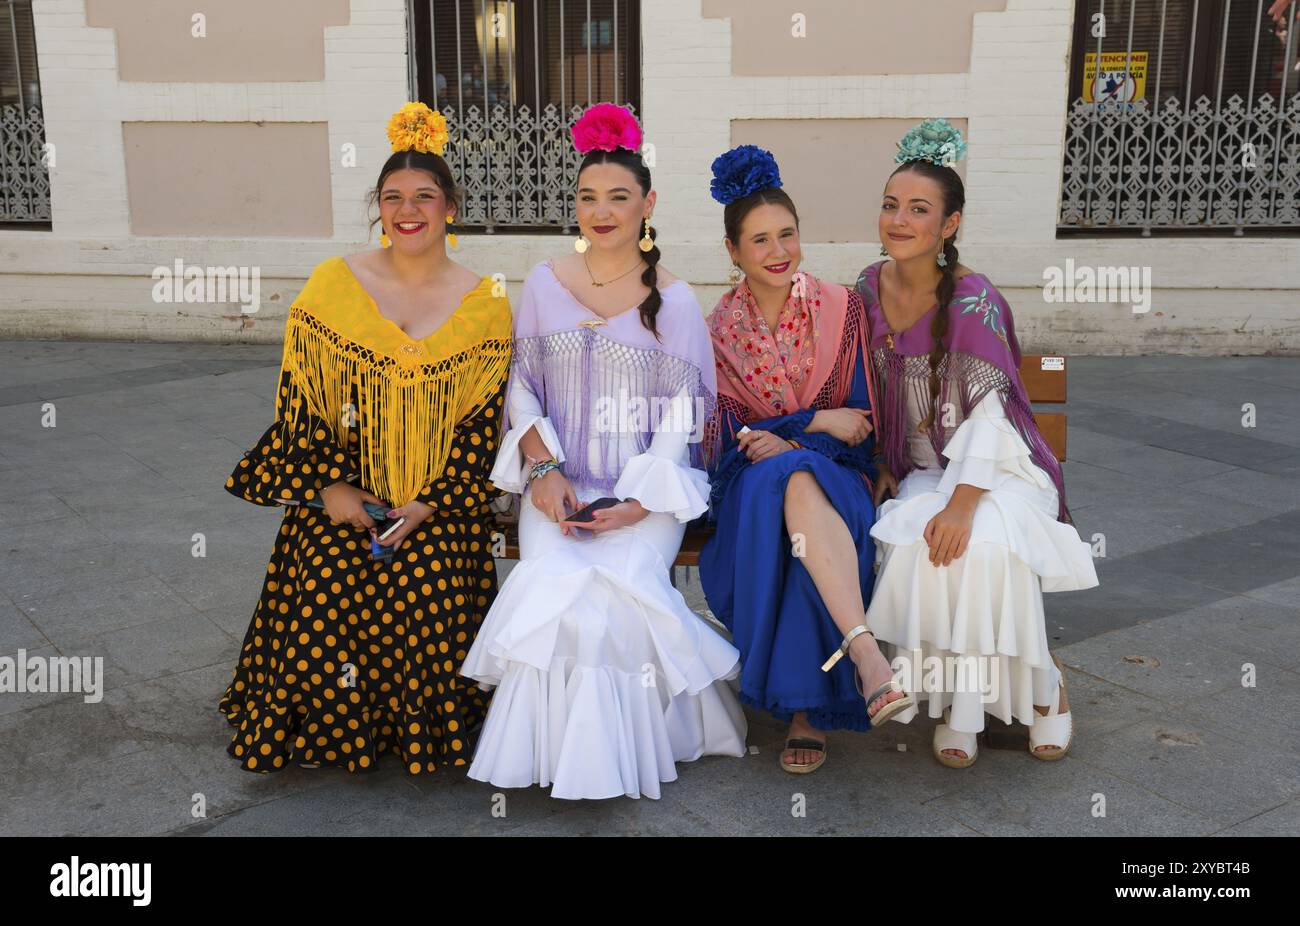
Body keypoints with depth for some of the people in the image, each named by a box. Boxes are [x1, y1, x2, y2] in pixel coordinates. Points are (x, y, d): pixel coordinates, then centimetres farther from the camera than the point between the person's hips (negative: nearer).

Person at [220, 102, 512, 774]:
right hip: (341, 492, 1)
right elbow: (299, 397, 4)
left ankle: (421, 731, 4)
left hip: (441, 499, 0)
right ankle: (326, 731, 5)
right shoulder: (333, 284, 5)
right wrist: (329, 486, -7)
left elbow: (482, 422, 0)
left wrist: (430, 502, -11)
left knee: (427, 599, -22)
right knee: (327, 592, -20)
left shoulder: (484, 304, 4)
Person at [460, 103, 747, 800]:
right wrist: (543, 467, -7)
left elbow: (683, 415, -1)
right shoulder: (543, 285, 11)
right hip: (558, 484, 2)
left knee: (614, 581, -27)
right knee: (556, 581, -26)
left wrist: (639, 500, -14)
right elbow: (522, 386, 10)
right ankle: (565, 748, -9)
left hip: (645, 491, -2)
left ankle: (608, 753, -6)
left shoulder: (674, 302, 3)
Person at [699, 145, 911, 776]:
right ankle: (866, 655, -51)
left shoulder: (839, 309, 2)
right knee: (793, 484, -38)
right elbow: (731, 437, 1)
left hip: (835, 474, 0)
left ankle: (807, 708, -39)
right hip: (753, 481, 1)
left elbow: (858, 426, 1)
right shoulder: (719, 331, 5)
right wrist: (815, 423, -12)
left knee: (795, 481, -38)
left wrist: (787, 442, -15)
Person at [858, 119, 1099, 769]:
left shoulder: (974, 299, -16)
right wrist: (883, 465, 3)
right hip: (918, 468, 4)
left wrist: (962, 502, -32)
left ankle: (1041, 689, -7)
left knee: (984, 546, -34)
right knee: (910, 546, -28)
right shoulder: (870, 288, 2)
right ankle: (956, 698, -8)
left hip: (997, 466, -4)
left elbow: (986, 411, -22)